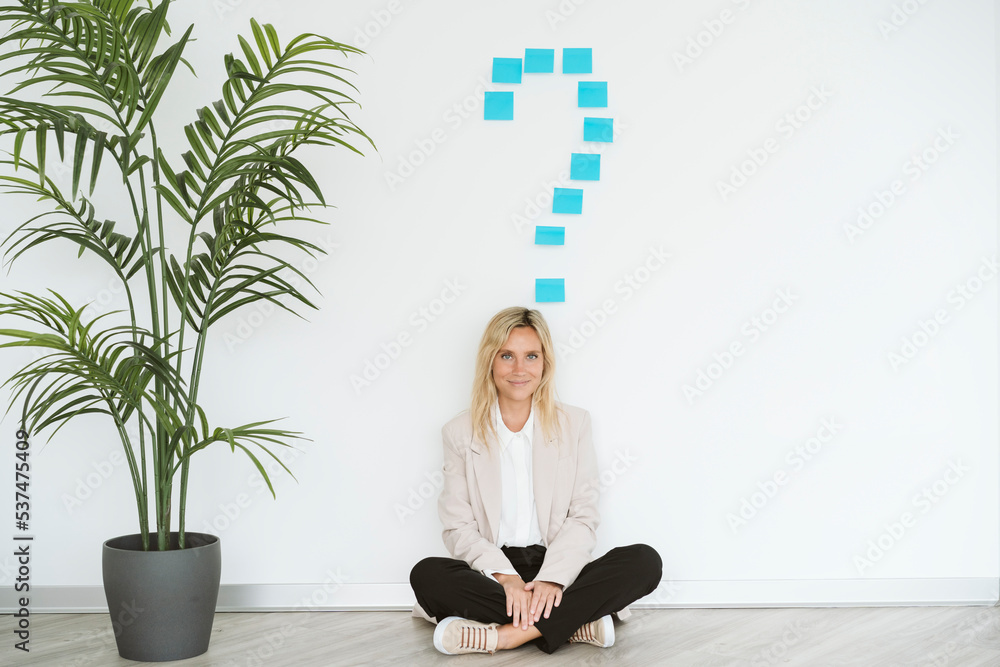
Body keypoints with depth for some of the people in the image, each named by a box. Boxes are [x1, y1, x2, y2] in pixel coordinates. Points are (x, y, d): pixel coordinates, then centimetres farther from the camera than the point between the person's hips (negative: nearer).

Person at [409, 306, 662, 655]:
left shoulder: (574, 424, 9)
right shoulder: (460, 433, 7)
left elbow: (583, 518, 2)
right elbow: (458, 527, 0)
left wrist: (553, 578, -16)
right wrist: (504, 576, -19)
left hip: (556, 570, 1)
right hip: (491, 576, 0)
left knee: (645, 561, -25)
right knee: (426, 574, -32)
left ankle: (509, 634, -30)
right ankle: (575, 622, -28)